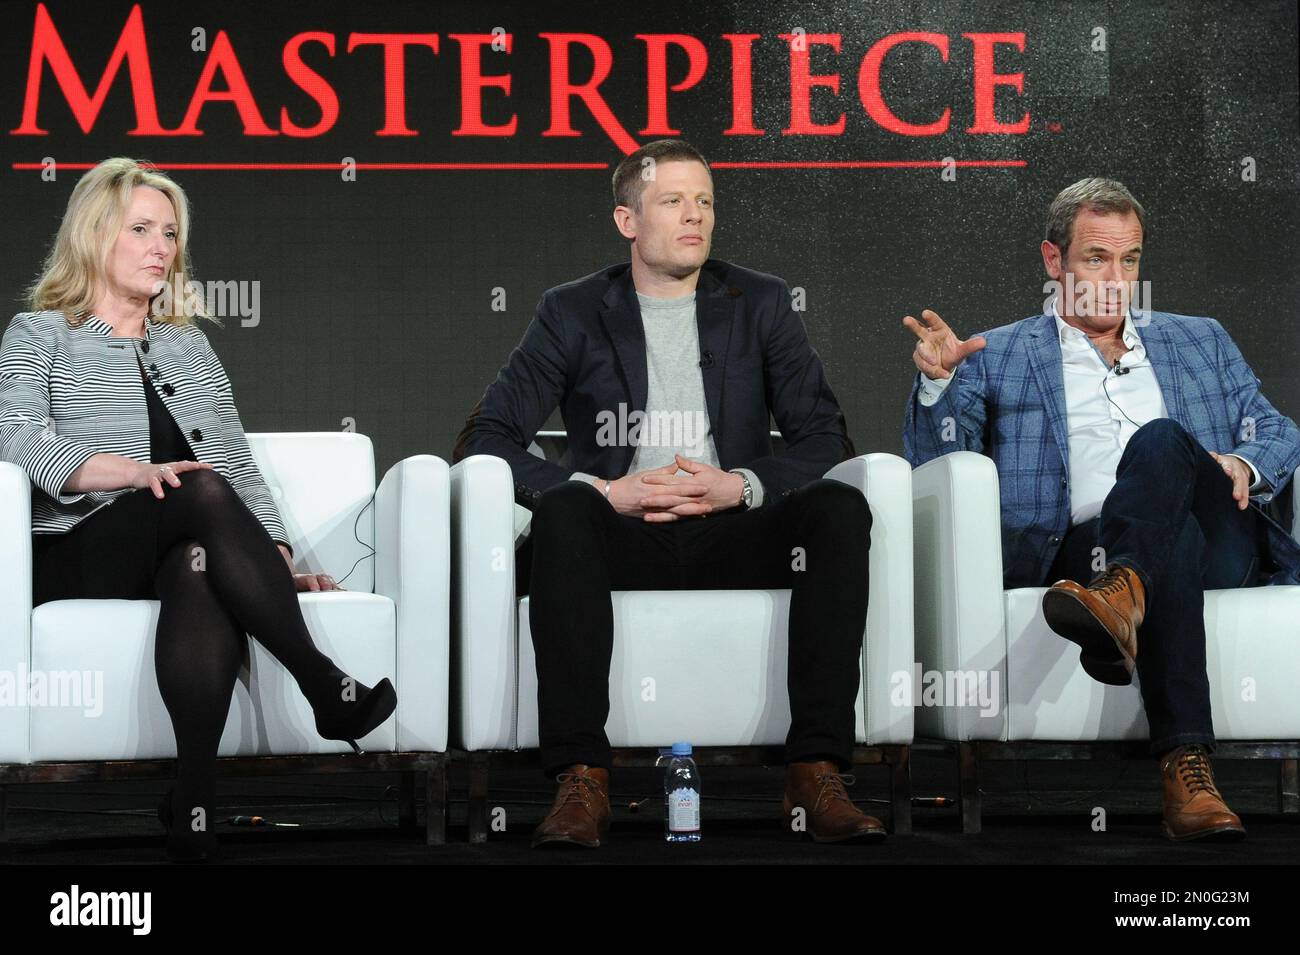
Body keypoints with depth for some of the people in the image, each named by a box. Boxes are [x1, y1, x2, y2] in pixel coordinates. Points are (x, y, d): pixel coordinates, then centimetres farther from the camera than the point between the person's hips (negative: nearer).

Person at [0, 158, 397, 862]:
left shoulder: (188, 343, 28)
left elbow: (237, 462, 22)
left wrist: (280, 560, 5)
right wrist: (136, 471, -22)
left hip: (189, 547, 3)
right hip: (79, 558, -3)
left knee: (202, 572, -37)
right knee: (203, 494, -35)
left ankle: (194, 800, -47)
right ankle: (326, 687, -35)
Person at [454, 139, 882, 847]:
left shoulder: (759, 304, 12)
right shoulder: (572, 313, 7)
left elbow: (826, 439, 7)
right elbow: (483, 440, 0)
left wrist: (740, 485, -13)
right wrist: (602, 490, -14)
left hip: (727, 536, 2)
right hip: (621, 538, -1)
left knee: (840, 509, -28)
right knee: (562, 511, -35)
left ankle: (816, 771, -33)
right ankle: (580, 780, -39)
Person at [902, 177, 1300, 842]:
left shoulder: (1199, 342, 31)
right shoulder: (996, 358, 22)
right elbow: (935, 467, 12)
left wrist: (1242, 466, 0)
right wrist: (935, 383, -8)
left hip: (1217, 545, 2)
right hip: (1078, 549, -1)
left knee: (1160, 439, -32)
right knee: (1173, 542, -39)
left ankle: (1122, 589, -59)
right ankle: (1185, 763, -54)